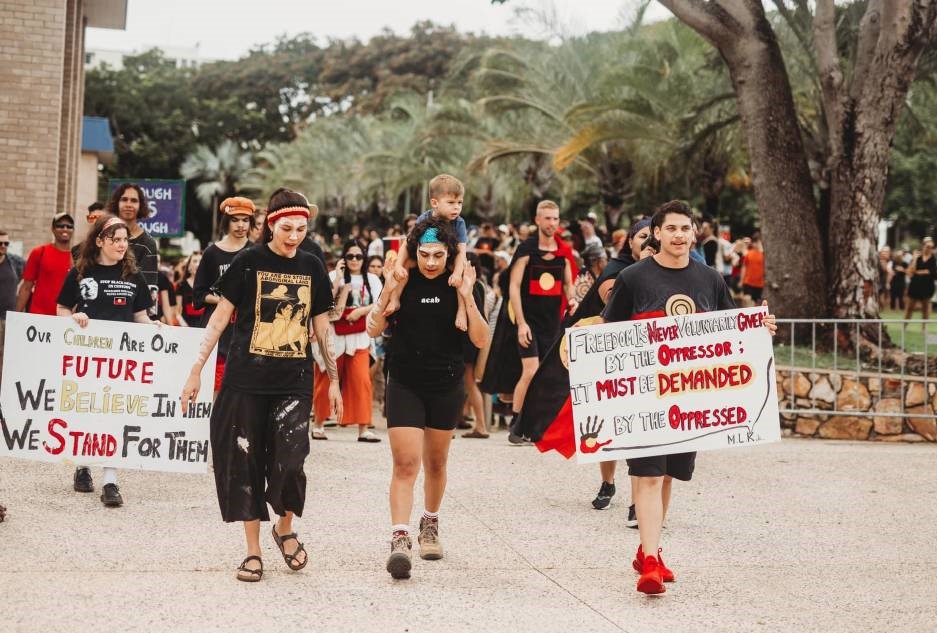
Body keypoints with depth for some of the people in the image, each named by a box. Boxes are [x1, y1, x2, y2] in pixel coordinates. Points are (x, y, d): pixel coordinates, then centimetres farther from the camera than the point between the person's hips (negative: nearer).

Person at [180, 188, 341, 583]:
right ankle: (253, 551, 14)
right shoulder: (248, 262, -2)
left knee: (288, 462, -11)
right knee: (245, 462, 1)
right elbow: (220, 317, 1)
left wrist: (333, 379, 15)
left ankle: (285, 529, 17)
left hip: (295, 381, 1)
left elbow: (321, 327, 15)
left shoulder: (312, 268, 7)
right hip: (247, 379, -1)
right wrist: (196, 370, -3)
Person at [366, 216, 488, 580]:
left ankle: (430, 526, 36)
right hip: (405, 385, -2)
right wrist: (386, 294, -19)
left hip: (446, 386, 2)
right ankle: (400, 539, -18)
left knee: (435, 462, 16)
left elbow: (480, 340, -9)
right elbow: (374, 331, -3)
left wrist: (467, 298, -20)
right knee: (405, 464, -12)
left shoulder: (458, 286, -4)